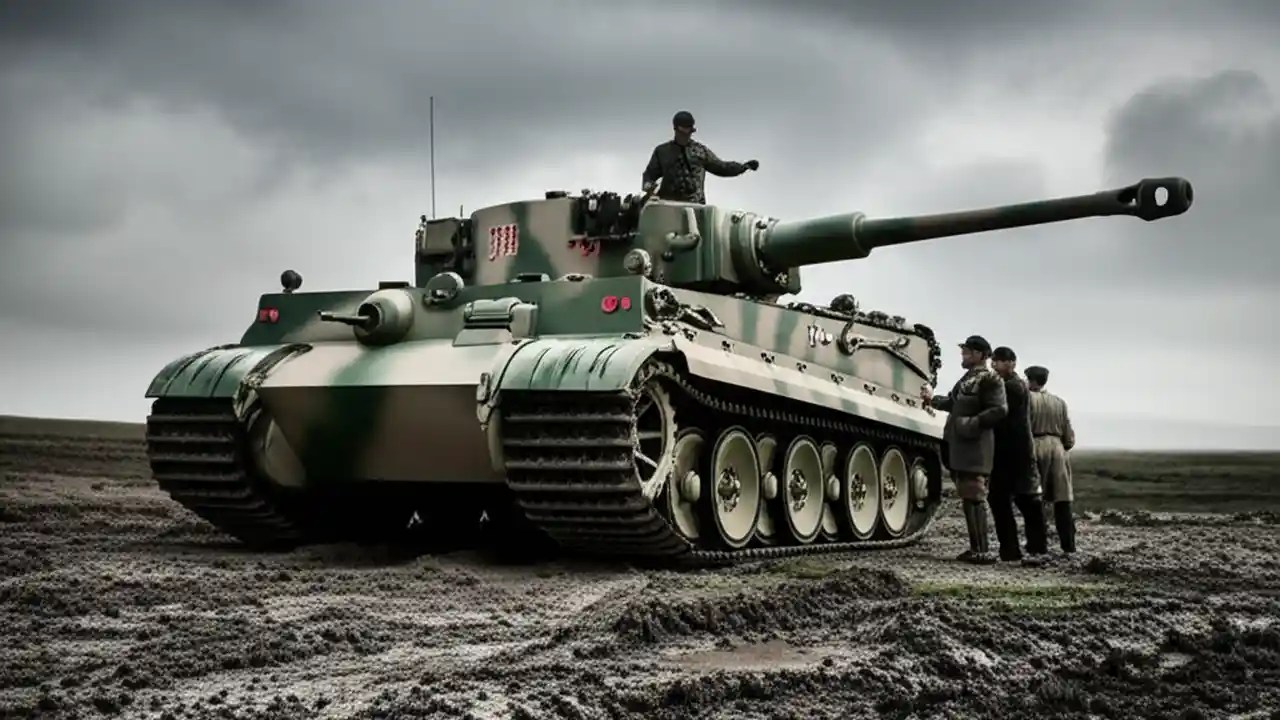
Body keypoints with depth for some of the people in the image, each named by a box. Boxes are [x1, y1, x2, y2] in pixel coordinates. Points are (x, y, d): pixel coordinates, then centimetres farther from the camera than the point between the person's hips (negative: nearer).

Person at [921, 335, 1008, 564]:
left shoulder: (989, 379, -9)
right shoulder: (966, 379, 18)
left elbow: (999, 410, -18)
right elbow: (954, 403, 30)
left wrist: (973, 423, -20)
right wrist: (932, 399, 33)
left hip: (974, 448, -9)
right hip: (959, 449, 9)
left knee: (974, 498, -10)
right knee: (967, 499, 11)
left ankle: (983, 551, -8)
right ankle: (976, 547, 17)